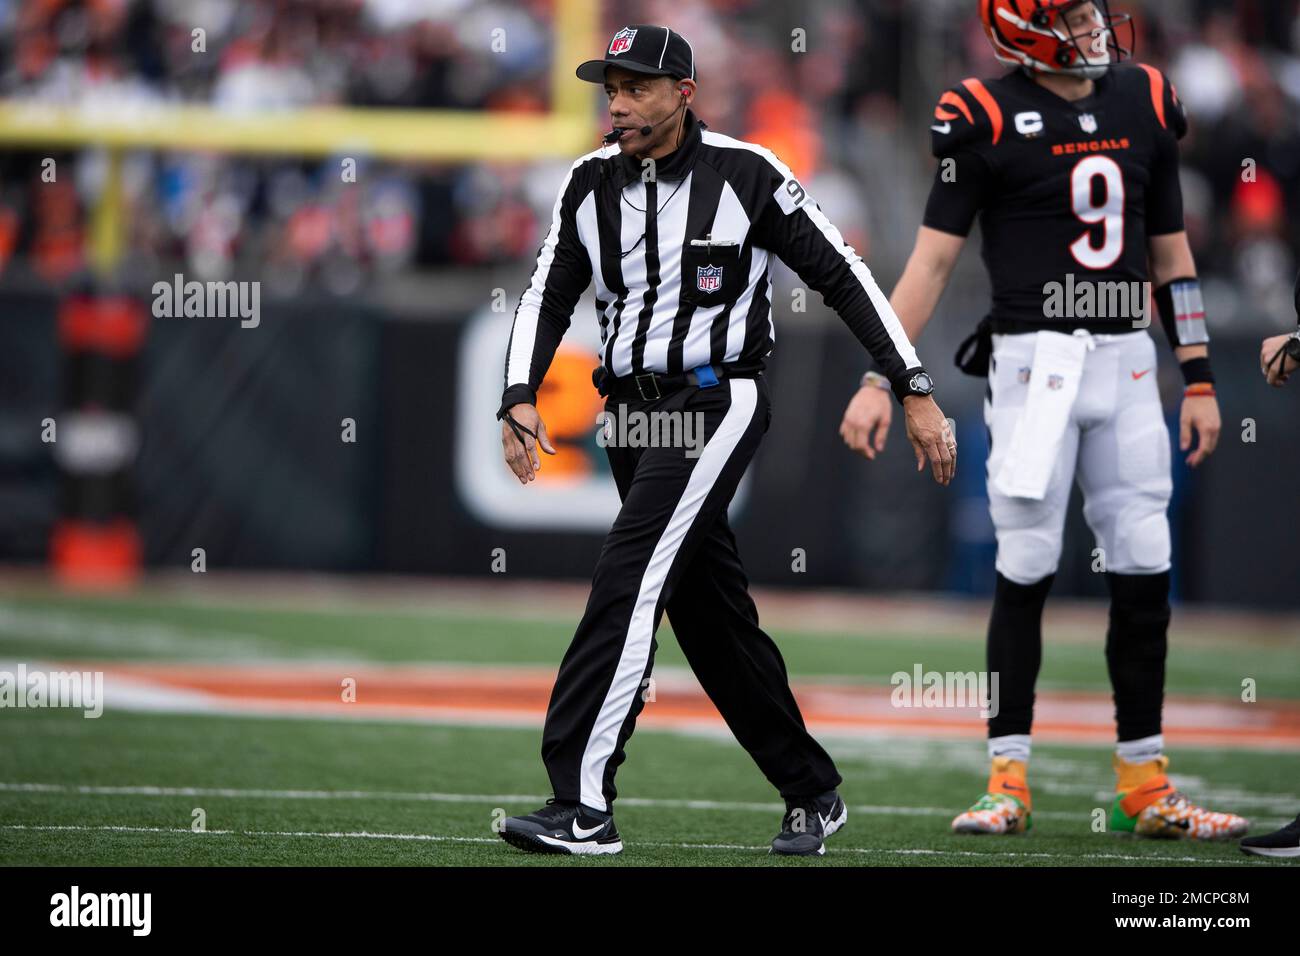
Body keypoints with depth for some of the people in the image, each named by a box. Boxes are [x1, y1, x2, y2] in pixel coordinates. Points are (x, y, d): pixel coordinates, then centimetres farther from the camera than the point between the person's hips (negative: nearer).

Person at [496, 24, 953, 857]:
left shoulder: (746, 175, -8)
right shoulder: (591, 185, 7)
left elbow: (843, 277, -5)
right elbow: (549, 298, 9)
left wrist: (916, 393, -7)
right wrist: (521, 400, -9)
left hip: (716, 401, -6)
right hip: (631, 409, 6)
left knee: (630, 578, -21)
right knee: (708, 613, 10)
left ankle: (583, 804, -26)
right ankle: (813, 795, 25)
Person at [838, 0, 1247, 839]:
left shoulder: (1146, 104, 9)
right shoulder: (987, 118, -6)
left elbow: (1171, 254, 15)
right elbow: (933, 259, -5)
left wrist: (1200, 382, 14)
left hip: (1126, 361, 4)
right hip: (1035, 360, -4)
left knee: (1145, 573, 3)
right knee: (1028, 571, -3)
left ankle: (1144, 785, 11)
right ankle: (1009, 779, 5)